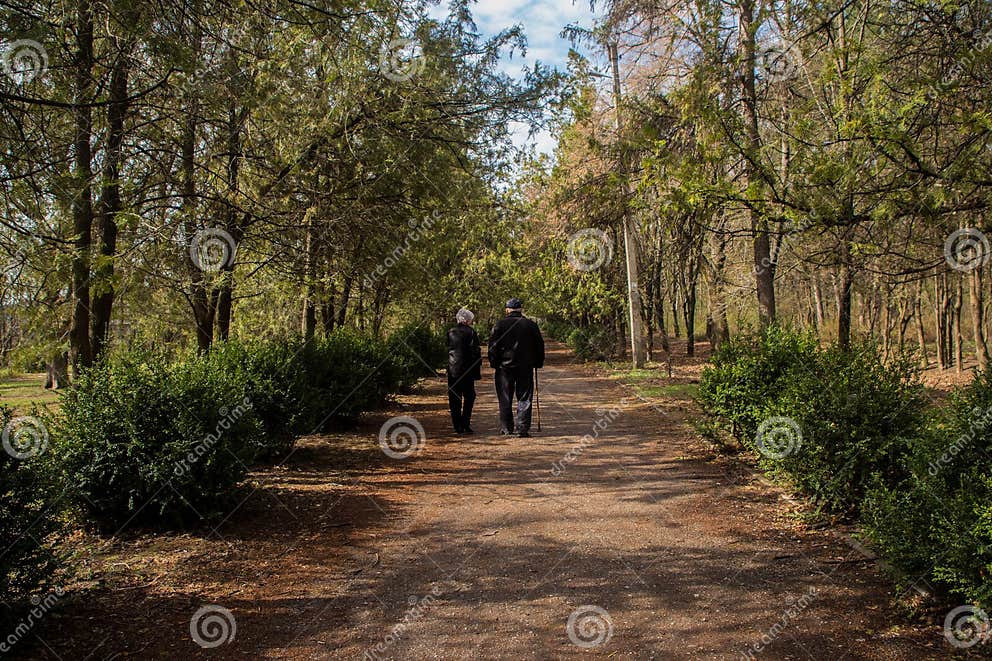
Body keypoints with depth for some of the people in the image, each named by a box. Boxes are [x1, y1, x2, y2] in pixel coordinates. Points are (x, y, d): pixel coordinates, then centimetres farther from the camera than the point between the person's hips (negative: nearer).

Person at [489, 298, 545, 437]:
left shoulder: (499, 325, -2)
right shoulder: (531, 325, 2)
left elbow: (493, 346, -3)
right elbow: (540, 346, 8)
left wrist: (494, 363, 5)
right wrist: (538, 363, 17)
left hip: (504, 366, 0)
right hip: (526, 368, 1)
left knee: (505, 399, 8)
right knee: (524, 399, 3)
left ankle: (506, 428, 11)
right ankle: (523, 428, -2)